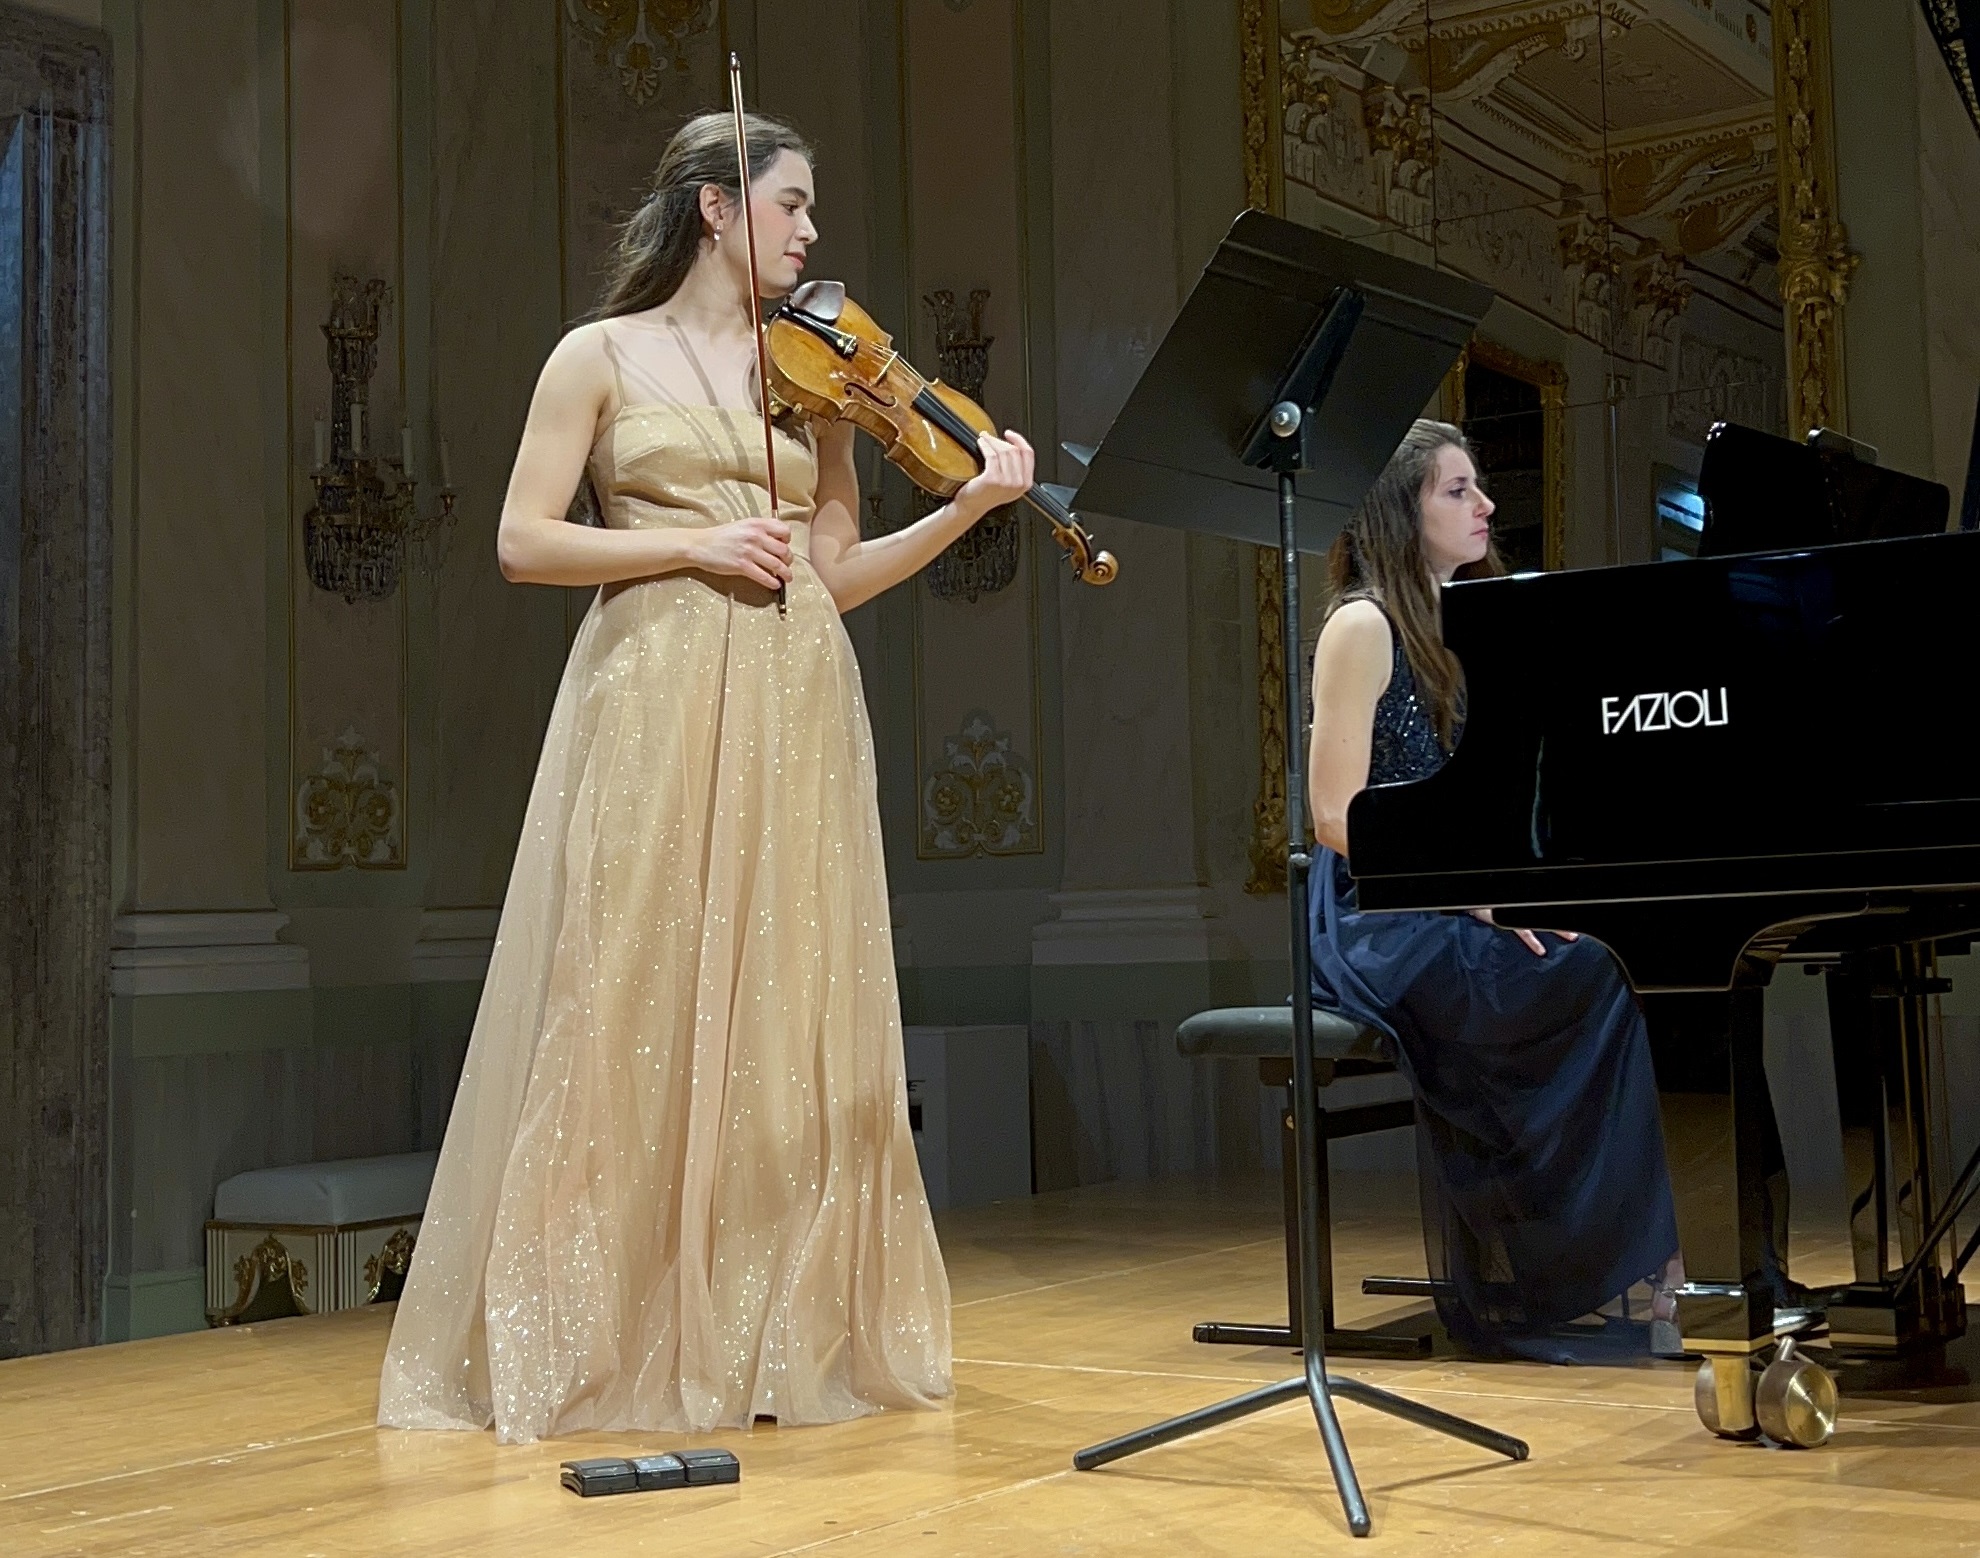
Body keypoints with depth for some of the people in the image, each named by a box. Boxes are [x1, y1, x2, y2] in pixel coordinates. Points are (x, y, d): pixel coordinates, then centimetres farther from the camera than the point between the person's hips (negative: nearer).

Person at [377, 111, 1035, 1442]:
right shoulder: (603, 356, 7)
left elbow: (834, 574, 13)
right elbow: (525, 542, -1)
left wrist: (970, 506, 0)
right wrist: (694, 544, -11)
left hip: (793, 715, 3)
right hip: (654, 699, -3)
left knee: (787, 1019, 1)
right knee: (636, 1014, -7)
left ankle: (786, 1333, 8)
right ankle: (611, 1342, 2)